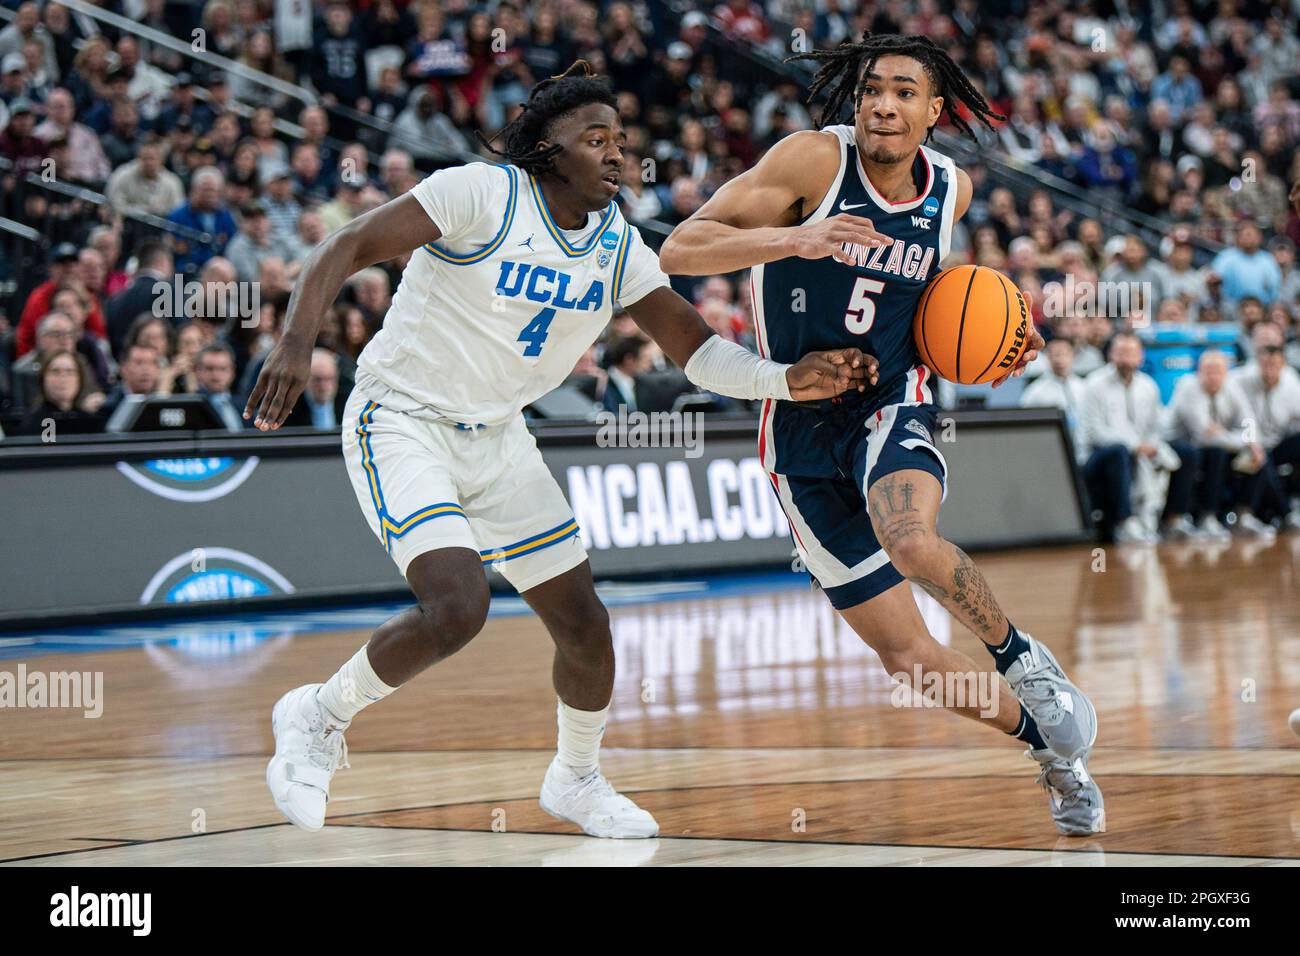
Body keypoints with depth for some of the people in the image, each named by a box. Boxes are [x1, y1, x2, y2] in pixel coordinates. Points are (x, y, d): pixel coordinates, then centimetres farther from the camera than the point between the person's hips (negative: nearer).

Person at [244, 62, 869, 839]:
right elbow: (350, 248, -21)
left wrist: (787, 380, -14)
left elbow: (698, 349, 3)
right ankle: (320, 716, -2)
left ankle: (577, 781, 34)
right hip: (401, 420, -7)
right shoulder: (483, 194, -18)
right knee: (457, 608, -27)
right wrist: (298, 343, -36)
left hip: (495, 437, 7)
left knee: (584, 624, 7)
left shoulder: (617, 244, 1)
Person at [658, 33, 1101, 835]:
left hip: (893, 408, 1)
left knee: (910, 540, -36)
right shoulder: (815, 160, -14)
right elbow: (679, 251, -19)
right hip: (803, 431, -1)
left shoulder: (952, 187, 0)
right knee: (908, 658, 1)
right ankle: (1048, 744, 24)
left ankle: (1021, 656, -10)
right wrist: (793, 239, -34)